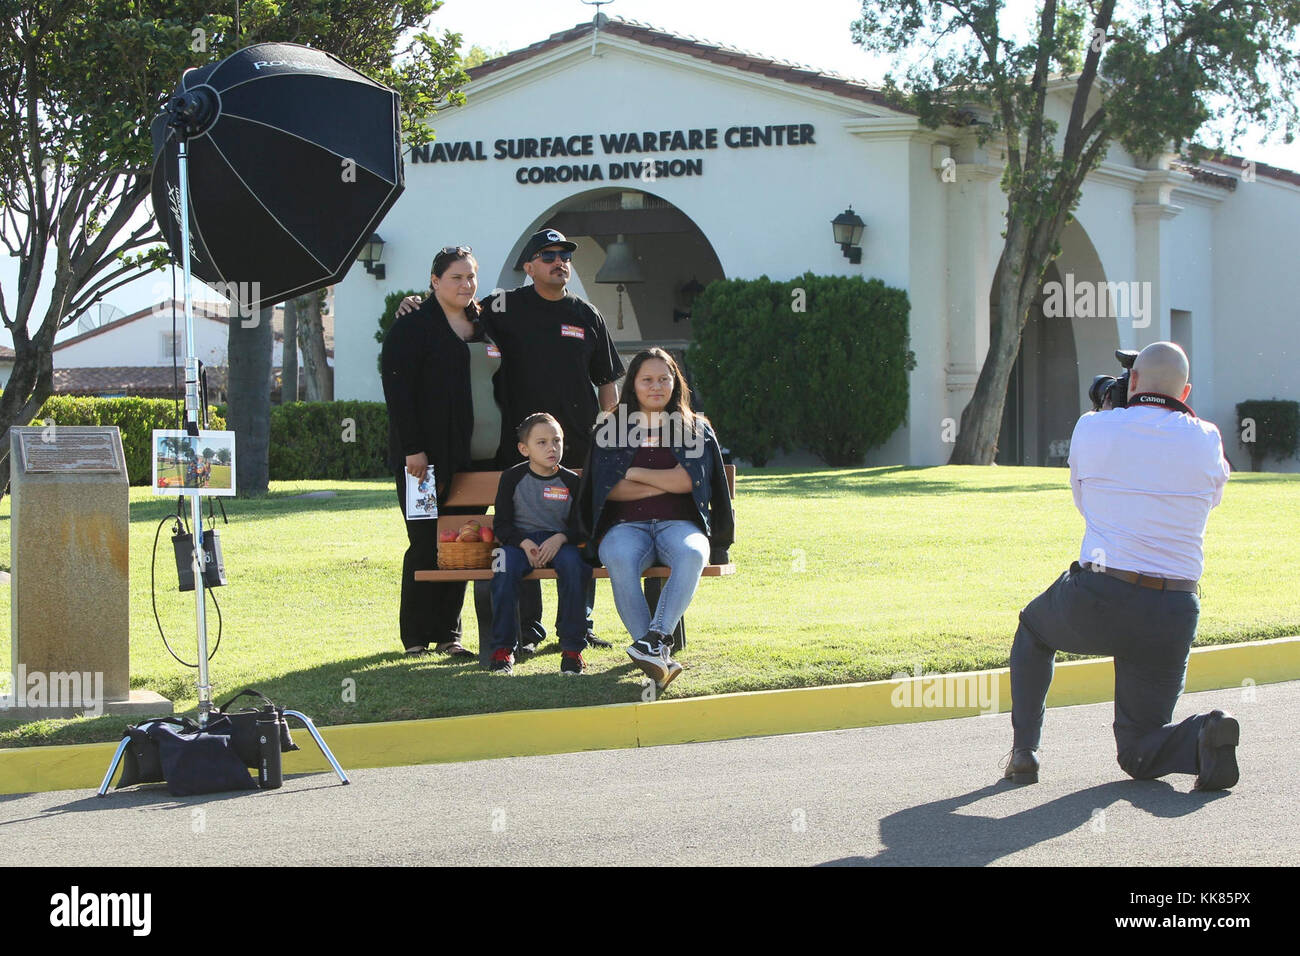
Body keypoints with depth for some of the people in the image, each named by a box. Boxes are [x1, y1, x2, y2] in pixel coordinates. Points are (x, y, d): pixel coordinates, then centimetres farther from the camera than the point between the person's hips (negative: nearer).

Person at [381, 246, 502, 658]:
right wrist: (412, 448, -18)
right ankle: (416, 636, 5)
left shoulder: (485, 326, 17)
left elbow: (501, 386, 22)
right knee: (426, 545, -3)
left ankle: (448, 634, 12)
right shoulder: (412, 327, -3)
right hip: (429, 458, -6)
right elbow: (398, 390, -10)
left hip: (478, 457, 6)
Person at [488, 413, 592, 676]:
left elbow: (579, 525, 2)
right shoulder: (512, 478, 1)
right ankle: (502, 650, -25)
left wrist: (559, 539, -19)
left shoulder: (571, 482, 3)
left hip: (558, 541, 0)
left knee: (573, 564, -33)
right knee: (505, 568, -33)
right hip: (520, 540, 0)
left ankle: (572, 649, -25)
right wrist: (525, 544, -19)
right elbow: (502, 524, 0)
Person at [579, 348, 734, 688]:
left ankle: (654, 641, -47)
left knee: (691, 554, -37)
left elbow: (688, 480, -2)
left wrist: (635, 474, 2)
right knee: (619, 559, -37)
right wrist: (668, 483, -1)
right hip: (626, 526, -1)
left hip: (678, 524, 1)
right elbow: (608, 488, 0)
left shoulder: (696, 429, 15)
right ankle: (659, 659, -42)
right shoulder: (609, 429, 15)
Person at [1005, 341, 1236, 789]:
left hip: (1097, 601, -1)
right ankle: (1205, 735, -19)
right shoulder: (1204, 440, 3)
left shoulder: (1092, 429, 2)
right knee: (1138, 755, 13)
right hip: (1172, 616, 1)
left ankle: (1024, 749, 22)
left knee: (1034, 628, 35)